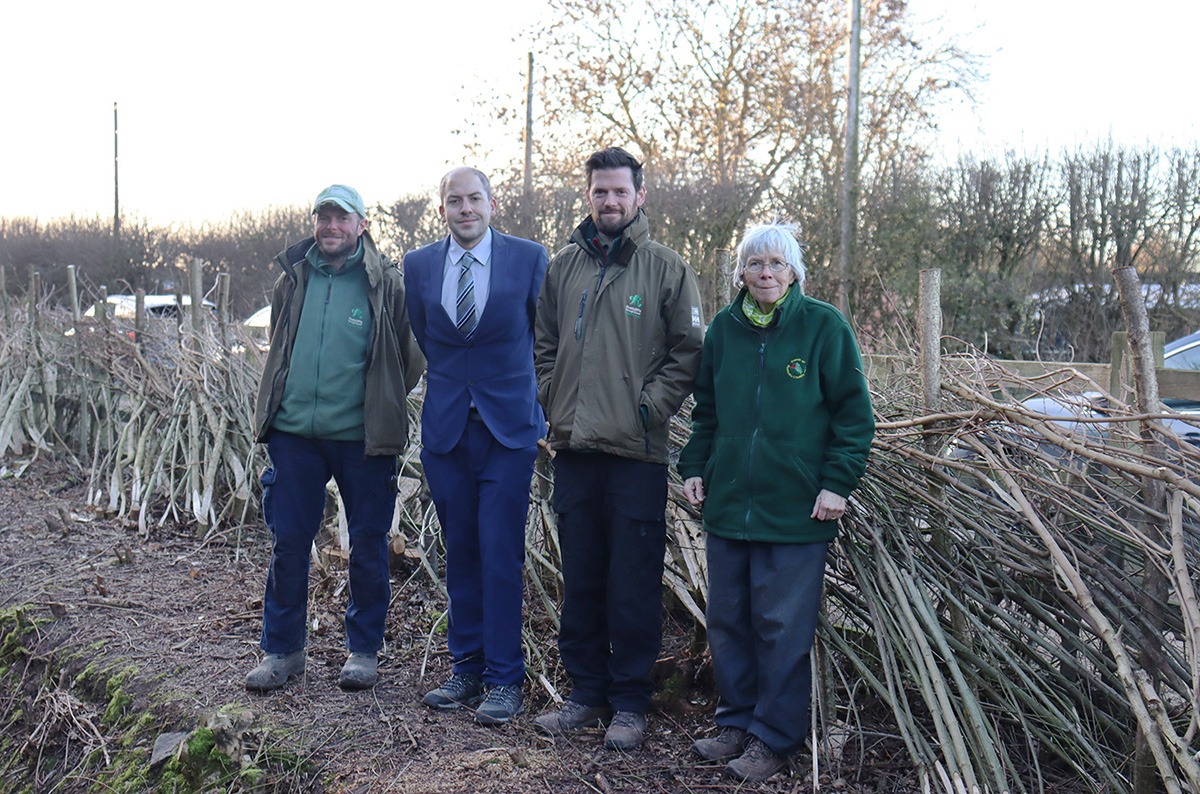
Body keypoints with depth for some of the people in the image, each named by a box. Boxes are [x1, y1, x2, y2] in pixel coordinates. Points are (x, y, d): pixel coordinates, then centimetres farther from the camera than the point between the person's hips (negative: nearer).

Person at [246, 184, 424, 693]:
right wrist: (280, 403, 16)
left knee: (368, 545, 7)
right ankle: (281, 649, 22)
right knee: (288, 542, 7)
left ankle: (364, 649, 23)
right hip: (294, 432, 3)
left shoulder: (386, 282, -2)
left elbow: (410, 357, 3)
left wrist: (379, 405, 3)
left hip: (362, 436, -3)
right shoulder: (292, 279, 9)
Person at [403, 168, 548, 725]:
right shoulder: (418, 265, 6)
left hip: (508, 426, -3)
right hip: (445, 427, 3)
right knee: (460, 554, 10)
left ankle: (504, 679, 8)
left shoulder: (529, 258, -2)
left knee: (501, 555, -4)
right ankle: (468, 669, 22)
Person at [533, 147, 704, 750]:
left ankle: (630, 704, 16)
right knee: (580, 581, 12)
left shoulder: (666, 268, 0)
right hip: (573, 450, 4)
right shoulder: (564, 266, 12)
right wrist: (553, 401, 6)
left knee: (634, 587, 2)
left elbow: (688, 353, -2)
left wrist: (648, 407, -9)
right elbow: (543, 345, 19)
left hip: (637, 453, -4)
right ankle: (586, 693, 26)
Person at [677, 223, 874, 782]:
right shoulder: (724, 328, 9)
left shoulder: (824, 326, -4)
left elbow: (853, 413, -3)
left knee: (783, 627, 2)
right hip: (727, 503, 5)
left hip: (796, 510, -5)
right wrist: (693, 466, 8)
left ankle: (773, 737, 17)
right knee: (727, 618, 12)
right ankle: (736, 721, 29)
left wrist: (837, 483, -10)